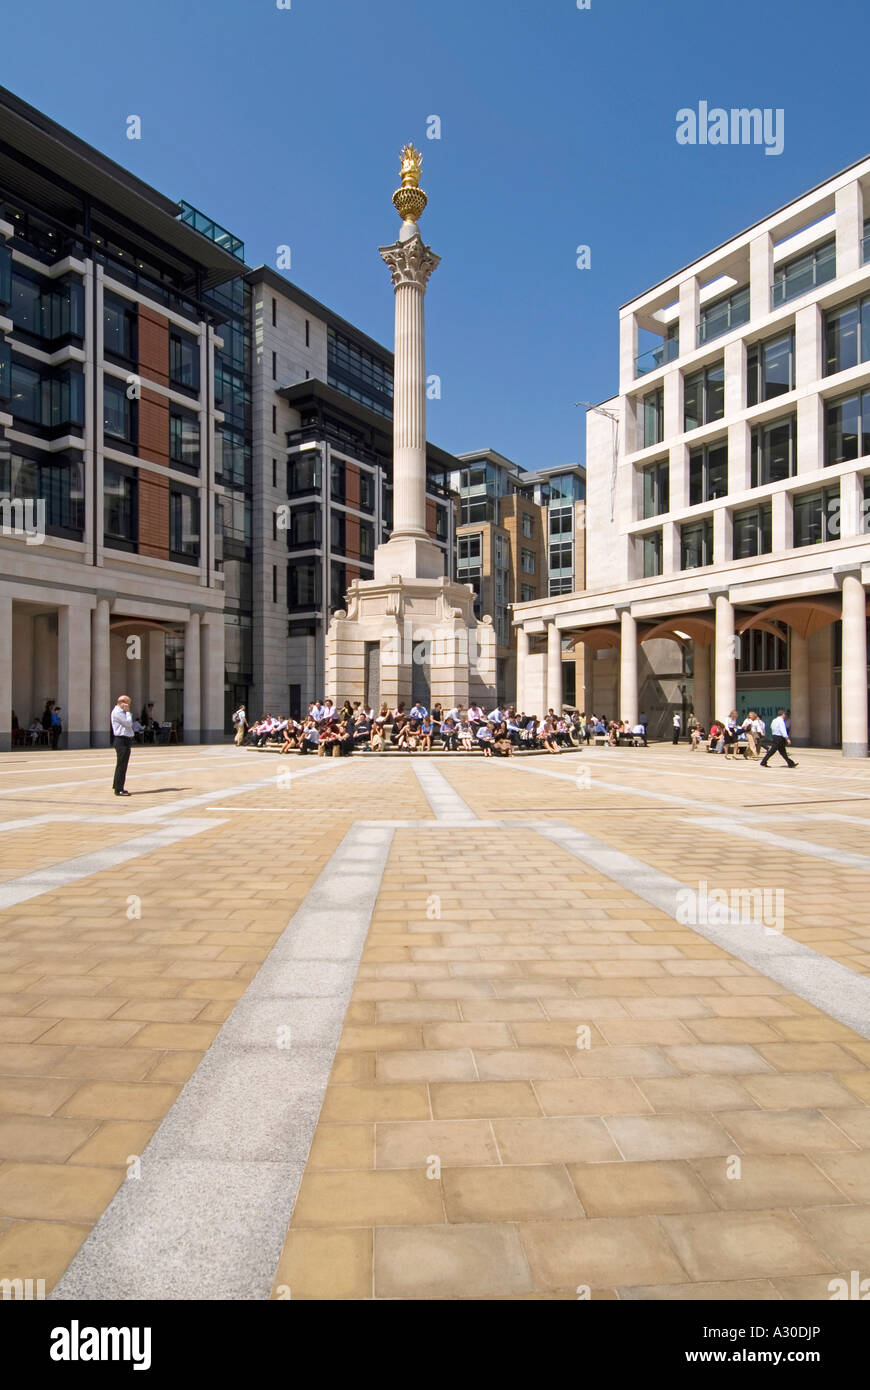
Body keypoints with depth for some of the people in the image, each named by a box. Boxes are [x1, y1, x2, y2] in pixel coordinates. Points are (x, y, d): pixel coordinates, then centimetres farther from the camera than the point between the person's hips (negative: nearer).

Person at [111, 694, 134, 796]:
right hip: (122, 741, -10)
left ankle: (116, 786, 28)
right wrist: (127, 711, -10)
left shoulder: (121, 712, 18)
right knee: (121, 765, -8)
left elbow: (128, 724, 17)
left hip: (125, 741, 10)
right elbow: (128, 723, -16)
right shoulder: (117, 712, -12)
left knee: (121, 764, 18)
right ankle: (118, 789, -5)